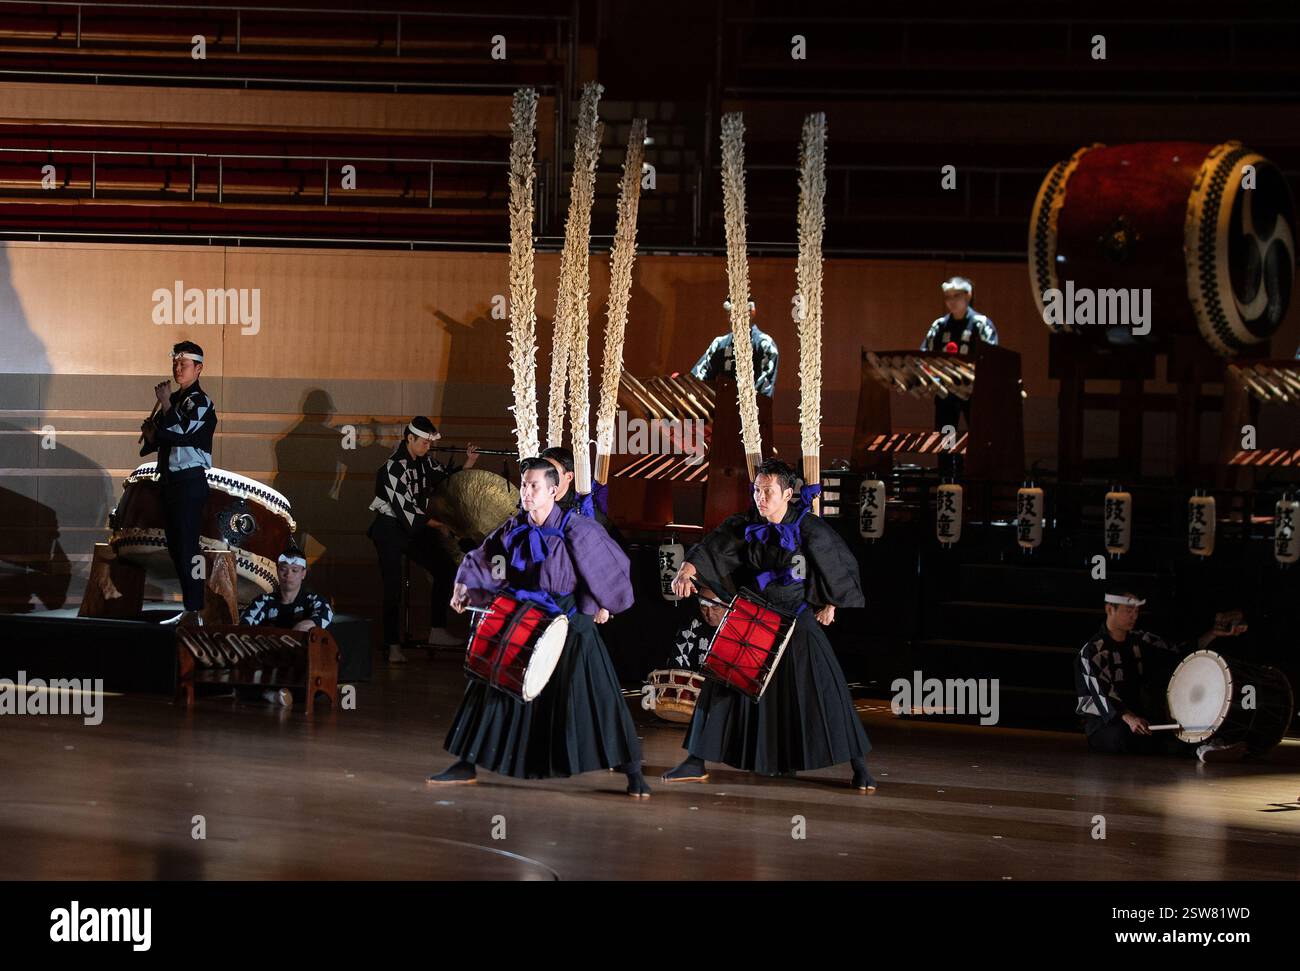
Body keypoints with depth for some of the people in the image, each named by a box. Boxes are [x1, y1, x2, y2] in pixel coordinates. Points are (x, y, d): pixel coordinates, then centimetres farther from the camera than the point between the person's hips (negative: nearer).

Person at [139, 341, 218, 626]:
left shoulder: (199, 402, -8)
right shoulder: (173, 399, 18)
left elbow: (179, 432, -20)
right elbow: (154, 436, 24)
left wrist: (165, 404, -9)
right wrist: (151, 433, 1)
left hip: (190, 482, -9)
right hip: (169, 481, 9)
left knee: (187, 548, -12)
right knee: (175, 548, 11)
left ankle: (195, 612, -11)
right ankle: (189, 610, 17)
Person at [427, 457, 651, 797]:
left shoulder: (574, 529, -14)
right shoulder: (515, 529, 0)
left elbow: (611, 565, -4)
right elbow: (483, 559, 8)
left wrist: (603, 603, -1)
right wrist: (463, 586, -8)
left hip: (570, 626, -5)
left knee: (594, 696, -8)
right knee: (493, 687, 6)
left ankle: (631, 771, -1)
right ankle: (467, 765, 17)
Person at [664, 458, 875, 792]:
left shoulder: (808, 528, -10)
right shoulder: (744, 526, -1)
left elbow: (843, 565, 1)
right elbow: (710, 548, -14)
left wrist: (831, 605, -1)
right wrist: (686, 573, -31)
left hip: (797, 623, -4)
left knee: (824, 690, -9)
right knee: (723, 685, 5)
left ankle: (858, 766, 0)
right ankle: (697, 763, 16)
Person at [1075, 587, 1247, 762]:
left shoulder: (1140, 640, 11)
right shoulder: (1092, 651, -11)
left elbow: (1178, 653, 7)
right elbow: (1102, 692, -26)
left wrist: (1213, 633, -8)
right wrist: (1129, 718, -43)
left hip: (1138, 716, 8)